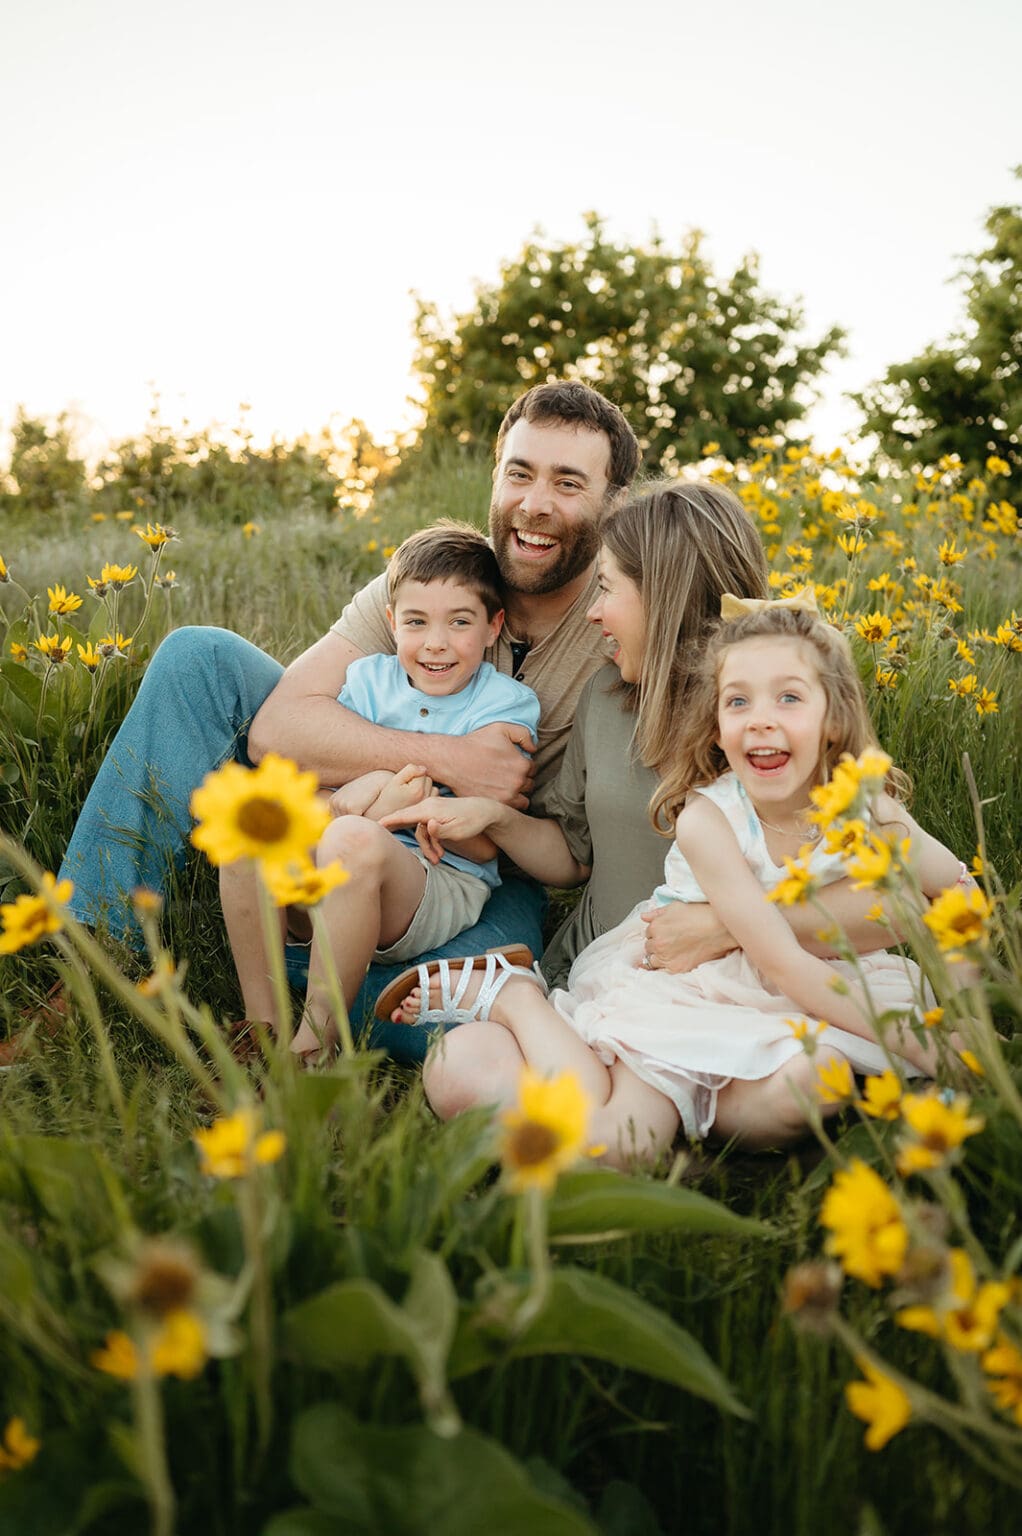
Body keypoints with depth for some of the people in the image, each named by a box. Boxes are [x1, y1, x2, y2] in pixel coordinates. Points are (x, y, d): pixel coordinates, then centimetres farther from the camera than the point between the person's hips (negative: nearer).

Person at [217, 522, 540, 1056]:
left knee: (352, 839, -36)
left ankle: (312, 1045, -25)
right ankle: (261, 1022, -16)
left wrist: (409, 807, -24)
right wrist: (359, 789, -21)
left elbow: (483, 845, -7)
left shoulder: (506, 706, -1)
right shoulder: (369, 679, 10)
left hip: (444, 886, -4)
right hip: (321, 882, 5)